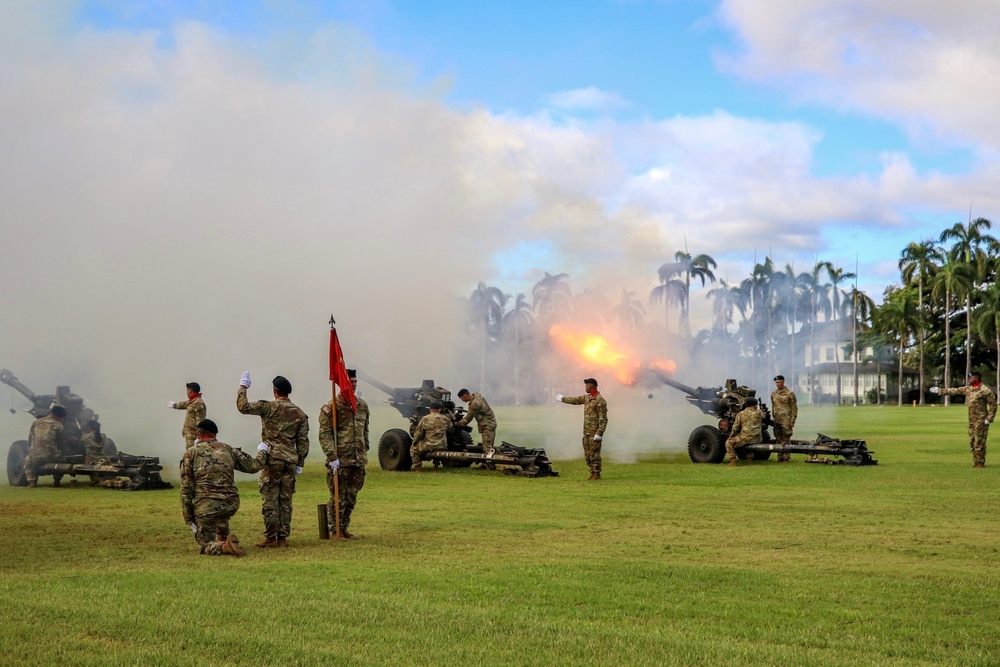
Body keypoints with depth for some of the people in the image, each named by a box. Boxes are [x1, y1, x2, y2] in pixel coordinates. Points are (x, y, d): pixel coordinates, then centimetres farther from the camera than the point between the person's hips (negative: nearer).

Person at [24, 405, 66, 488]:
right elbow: (60, 442, 5)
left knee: (27, 460, 37)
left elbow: (30, 440, 13)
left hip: (35, 457, 2)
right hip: (52, 457, -2)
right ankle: (57, 480, 28)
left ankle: (32, 481, 19)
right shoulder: (58, 425, 0)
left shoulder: (36, 423, 10)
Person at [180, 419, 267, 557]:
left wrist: (189, 518, 4)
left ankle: (224, 546, -21)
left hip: (206, 507, -4)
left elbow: (186, 487, -1)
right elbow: (253, 466, 17)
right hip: (231, 504, 4)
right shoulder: (228, 450, 10)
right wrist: (262, 452, 39)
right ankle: (223, 538, 31)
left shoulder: (191, 453, 2)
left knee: (206, 545, 8)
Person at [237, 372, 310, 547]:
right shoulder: (300, 413, 8)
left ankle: (271, 538, 0)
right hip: (290, 461, 4)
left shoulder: (269, 407, -6)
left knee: (270, 499, 0)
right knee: (285, 500, 9)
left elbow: (243, 407, -11)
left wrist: (243, 387, 3)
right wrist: (300, 463, 14)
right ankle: (283, 537, 10)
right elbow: (303, 441, 8)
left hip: (272, 459, -4)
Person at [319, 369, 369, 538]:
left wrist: (364, 452, 16)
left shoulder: (362, 405, 11)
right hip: (340, 461, -6)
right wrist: (332, 457, -18)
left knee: (351, 497, 11)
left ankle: (344, 528, 22)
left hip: (358, 461, 6)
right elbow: (324, 434, -12)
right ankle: (335, 530, 7)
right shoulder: (332, 407, -9)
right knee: (338, 497, -1)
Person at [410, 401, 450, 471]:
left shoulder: (425, 419, -5)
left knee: (413, 448, 17)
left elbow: (418, 433, 0)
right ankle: (436, 464, 35)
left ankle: (418, 467, 6)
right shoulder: (445, 419, 3)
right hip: (442, 446, 4)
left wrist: (414, 443, 16)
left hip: (429, 446, -4)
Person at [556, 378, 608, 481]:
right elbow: (575, 400, 30)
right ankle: (592, 473, 18)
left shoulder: (600, 400, -15)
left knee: (594, 454, -6)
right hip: (586, 432, 9)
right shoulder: (587, 397, 12)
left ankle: (597, 474, 1)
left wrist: (599, 434, -23)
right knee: (587, 454, 11)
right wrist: (563, 398, 42)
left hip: (594, 433, -9)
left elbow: (603, 419, -18)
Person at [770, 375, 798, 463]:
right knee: (779, 440, 7)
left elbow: (794, 408, -4)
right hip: (777, 421, 5)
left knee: (786, 440, -5)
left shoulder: (790, 393, -4)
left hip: (786, 421, -5)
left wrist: (792, 421, -9)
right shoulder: (774, 393, 12)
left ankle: (786, 458, -2)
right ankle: (780, 457, 12)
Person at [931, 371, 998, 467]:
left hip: (981, 421, -8)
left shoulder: (985, 390, -12)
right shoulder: (969, 389, 11)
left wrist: (989, 419, -14)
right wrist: (940, 390, 17)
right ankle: (976, 462, 19)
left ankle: (980, 463, 1)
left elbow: (993, 405, -10)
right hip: (972, 421, 8)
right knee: (972, 442, 10)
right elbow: (955, 391, 17)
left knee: (979, 442, -6)